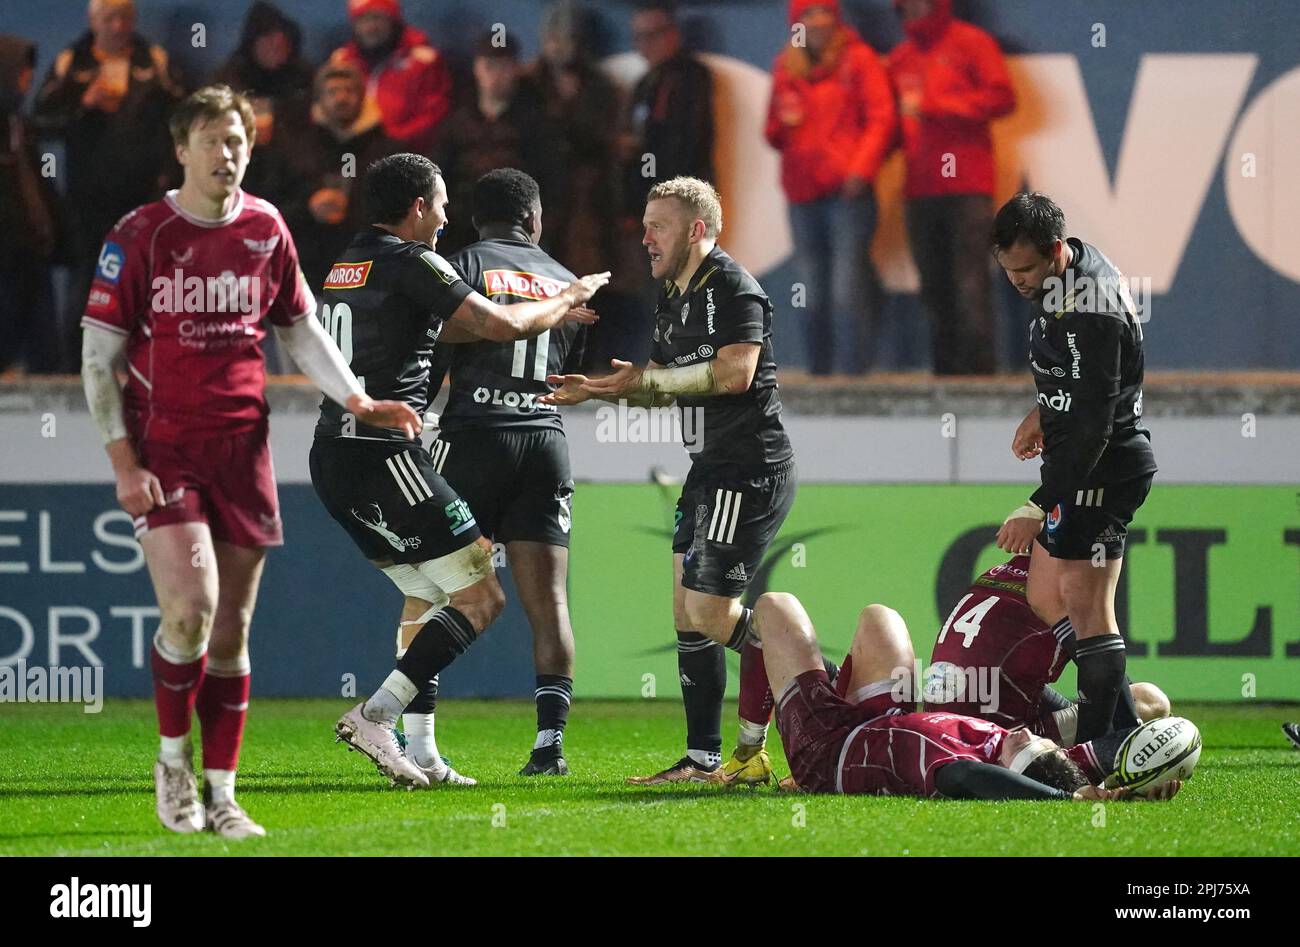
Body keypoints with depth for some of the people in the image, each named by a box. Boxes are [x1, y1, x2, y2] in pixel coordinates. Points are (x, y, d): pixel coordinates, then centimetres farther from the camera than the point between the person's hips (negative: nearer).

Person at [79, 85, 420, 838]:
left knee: (232, 630, 5)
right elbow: (99, 354, -3)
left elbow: (300, 328, 19)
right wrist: (124, 460, -9)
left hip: (241, 450, 4)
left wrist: (358, 400, 7)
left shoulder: (266, 230, 5)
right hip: (162, 450, -4)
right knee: (190, 608, -18)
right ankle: (174, 758, 5)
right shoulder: (140, 236, -6)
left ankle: (220, 793, 12)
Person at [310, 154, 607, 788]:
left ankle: (420, 755, 13)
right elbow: (500, 324, -12)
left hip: (333, 458, 10)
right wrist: (564, 302, 8)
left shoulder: (348, 264, 19)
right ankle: (376, 716, -15)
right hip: (383, 455, -10)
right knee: (480, 598, -5)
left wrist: (548, 314, 28)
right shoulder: (409, 261, -9)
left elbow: (440, 330, 30)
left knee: (426, 595, 20)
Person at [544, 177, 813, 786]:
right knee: (688, 614, 7)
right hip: (709, 471, 10)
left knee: (710, 612, -13)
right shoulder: (673, 301, 17)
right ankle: (702, 760, 9)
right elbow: (659, 388, 23)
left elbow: (734, 372, -24)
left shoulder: (734, 289, -12)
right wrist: (597, 390, 7)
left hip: (750, 468, -10)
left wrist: (649, 379, -16)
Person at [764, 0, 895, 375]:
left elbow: (881, 119, -3)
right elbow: (774, 132, 21)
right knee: (811, 298, 7)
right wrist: (781, 125, -3)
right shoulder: (786, 69, 15)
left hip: (847, 190, -5)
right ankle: (818, 376, 13)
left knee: (847, 292, -13)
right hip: (803, 196, 5)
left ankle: (853, 375, -13)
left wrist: (860, 168, -14)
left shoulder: (858, 59, 2)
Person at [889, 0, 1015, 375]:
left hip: (966, 185, -6)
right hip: (921, 188, 6)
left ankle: (978, 368, -12)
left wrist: (932, 106, -12)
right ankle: (946, 369, 7)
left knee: (970, 282, -11)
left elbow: (1001, 97, -9)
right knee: (934, 286, 4)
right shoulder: (901, 57, 19)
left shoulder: (970, 43, 1)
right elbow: (893, 116, 21)